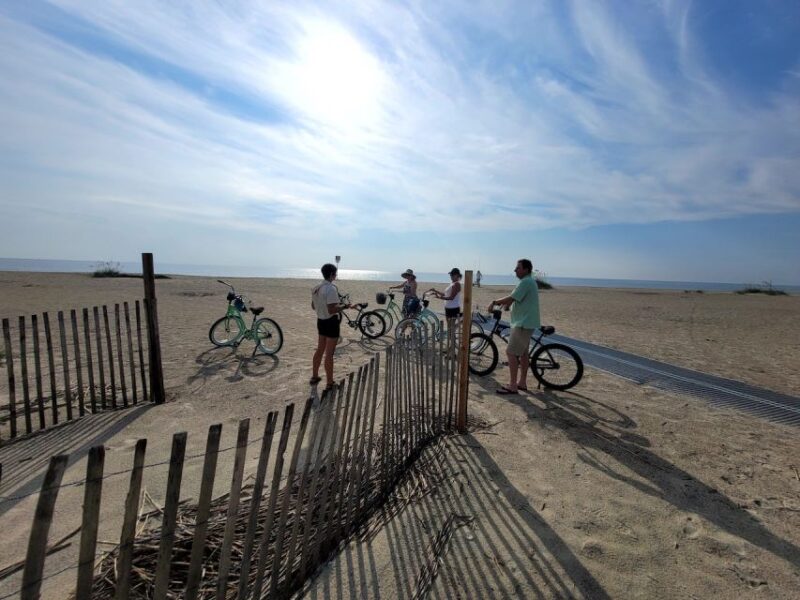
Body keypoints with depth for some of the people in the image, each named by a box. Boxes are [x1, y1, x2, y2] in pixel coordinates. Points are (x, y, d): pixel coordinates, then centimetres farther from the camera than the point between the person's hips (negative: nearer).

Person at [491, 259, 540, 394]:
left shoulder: (526, 282, -18)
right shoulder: (529, 281, 16)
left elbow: (511, 298, -22)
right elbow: (514, 298, 16)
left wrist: (495, 302, -9)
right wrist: (504, 303, 3)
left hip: (523, 323, -11)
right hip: (526, 323, 11)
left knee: (511, 353, -8)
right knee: (523, 353, 16)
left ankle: (512, 386, -3)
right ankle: (522, 382, 25)